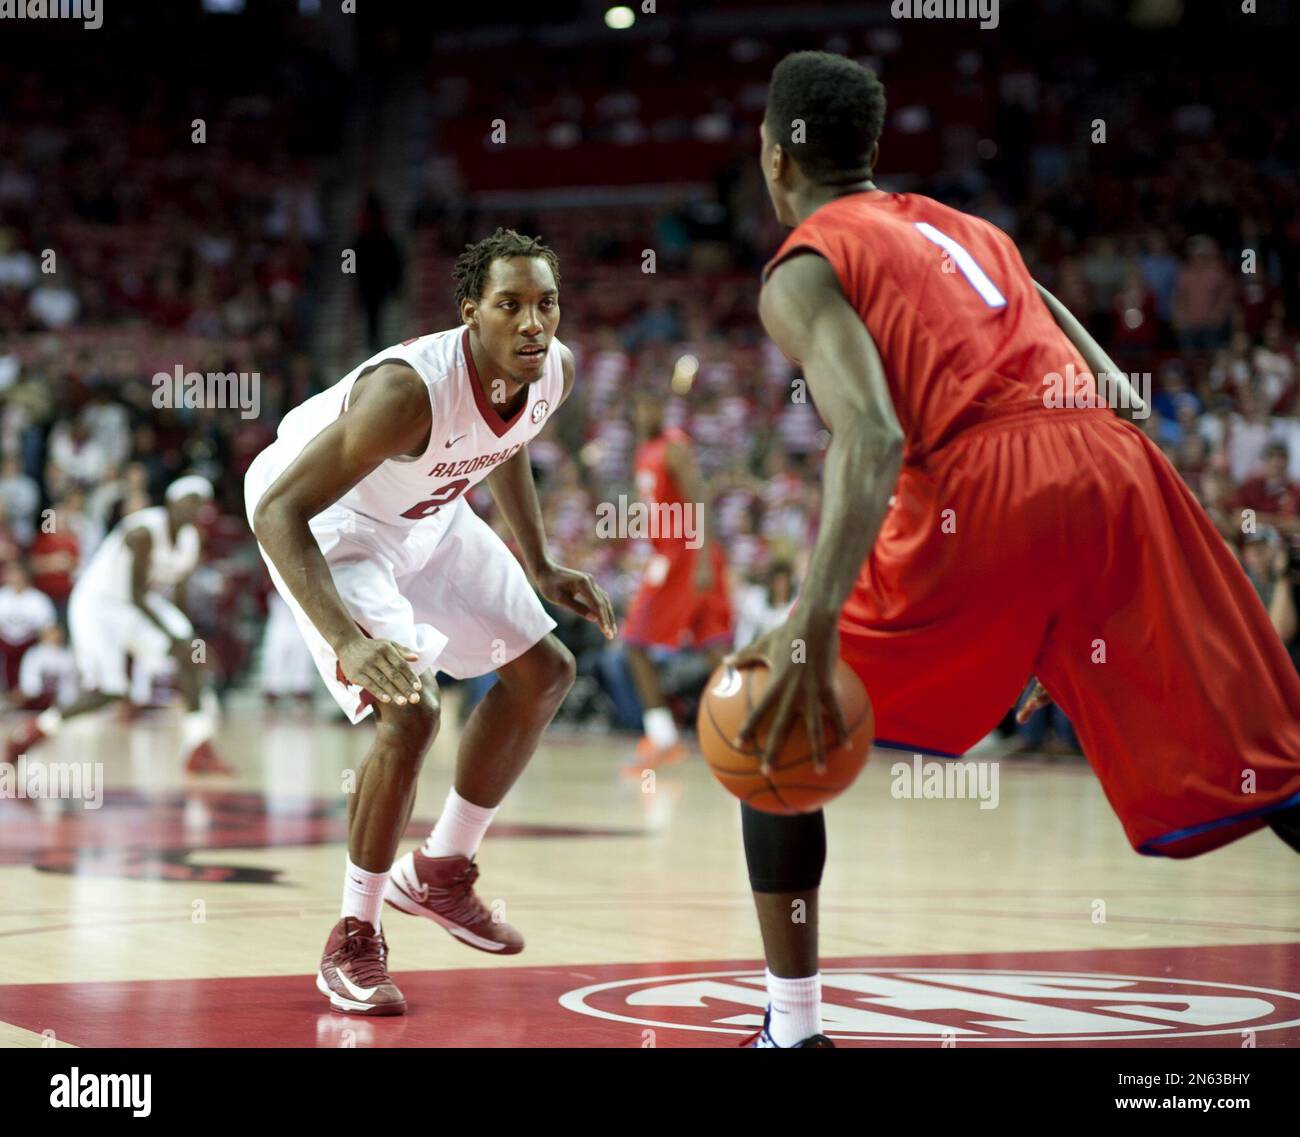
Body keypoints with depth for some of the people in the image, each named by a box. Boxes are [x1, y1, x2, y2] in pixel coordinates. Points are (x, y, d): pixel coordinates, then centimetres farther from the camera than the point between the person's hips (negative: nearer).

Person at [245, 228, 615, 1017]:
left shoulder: (556, 370, -17)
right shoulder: (409, 390, -39)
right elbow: (278, 512, -39)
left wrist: (540, 569, 7)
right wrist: (347, 641, -50)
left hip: (426, 511, 8)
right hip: (323, 518, -8)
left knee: (545, 672, 11)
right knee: (410, 712, -23)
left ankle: (442, 870, 27)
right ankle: (355, 940, -5)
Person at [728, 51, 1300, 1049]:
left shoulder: (805, 268, 9)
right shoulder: (968, 229, 31)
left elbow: (872, 437, -11)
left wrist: (816, 623, -22)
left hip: (978, 489, -5)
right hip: (1117, 467, 5)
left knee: (776, 728, 15)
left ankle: (794, 1028, 12)